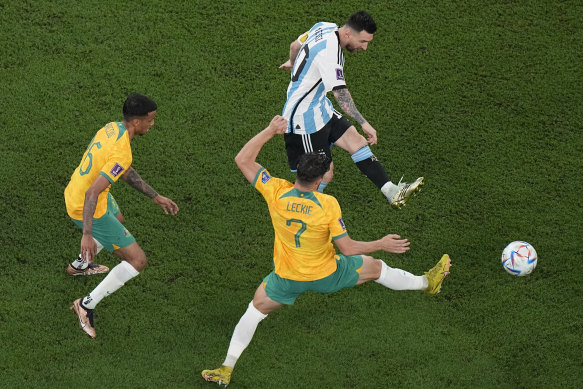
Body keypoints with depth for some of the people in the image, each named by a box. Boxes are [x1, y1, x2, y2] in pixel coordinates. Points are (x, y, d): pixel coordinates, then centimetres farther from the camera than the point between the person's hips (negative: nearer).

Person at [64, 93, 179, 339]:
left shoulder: (113, 128, -4)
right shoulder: (121, 154, -33)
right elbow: (91, 194, -36)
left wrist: (155, 196, 12)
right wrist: (87, 235, -37)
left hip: (73, 193, 9)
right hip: (90, 211, -9)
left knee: (118, 221, 40)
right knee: (137, 260, -4)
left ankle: (79, 266, 58)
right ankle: (87, 305, 1)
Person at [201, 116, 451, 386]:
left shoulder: (276, 193, -23)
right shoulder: (328, 204, -27)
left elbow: (243, 160, -13)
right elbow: (347, 248, -19)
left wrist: (270, 131, -6)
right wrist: (381, 245, -5)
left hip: (287, 278, 1)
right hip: (326, 275, -1)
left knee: (255, 309, 23)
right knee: (373, 266, 22)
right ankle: (428, 283, 45)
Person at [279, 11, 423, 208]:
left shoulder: (326, 27, 0)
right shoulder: (329, 52, -29)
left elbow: (295, 45, 19)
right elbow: (340, 92, -39)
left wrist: (293, 63, 41)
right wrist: (363, 123, -44)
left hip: (321, 108, 10)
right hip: (304, 119, -10)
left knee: (357, 142, 2)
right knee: (324, 175, -5)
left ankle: (393, 194, -1)